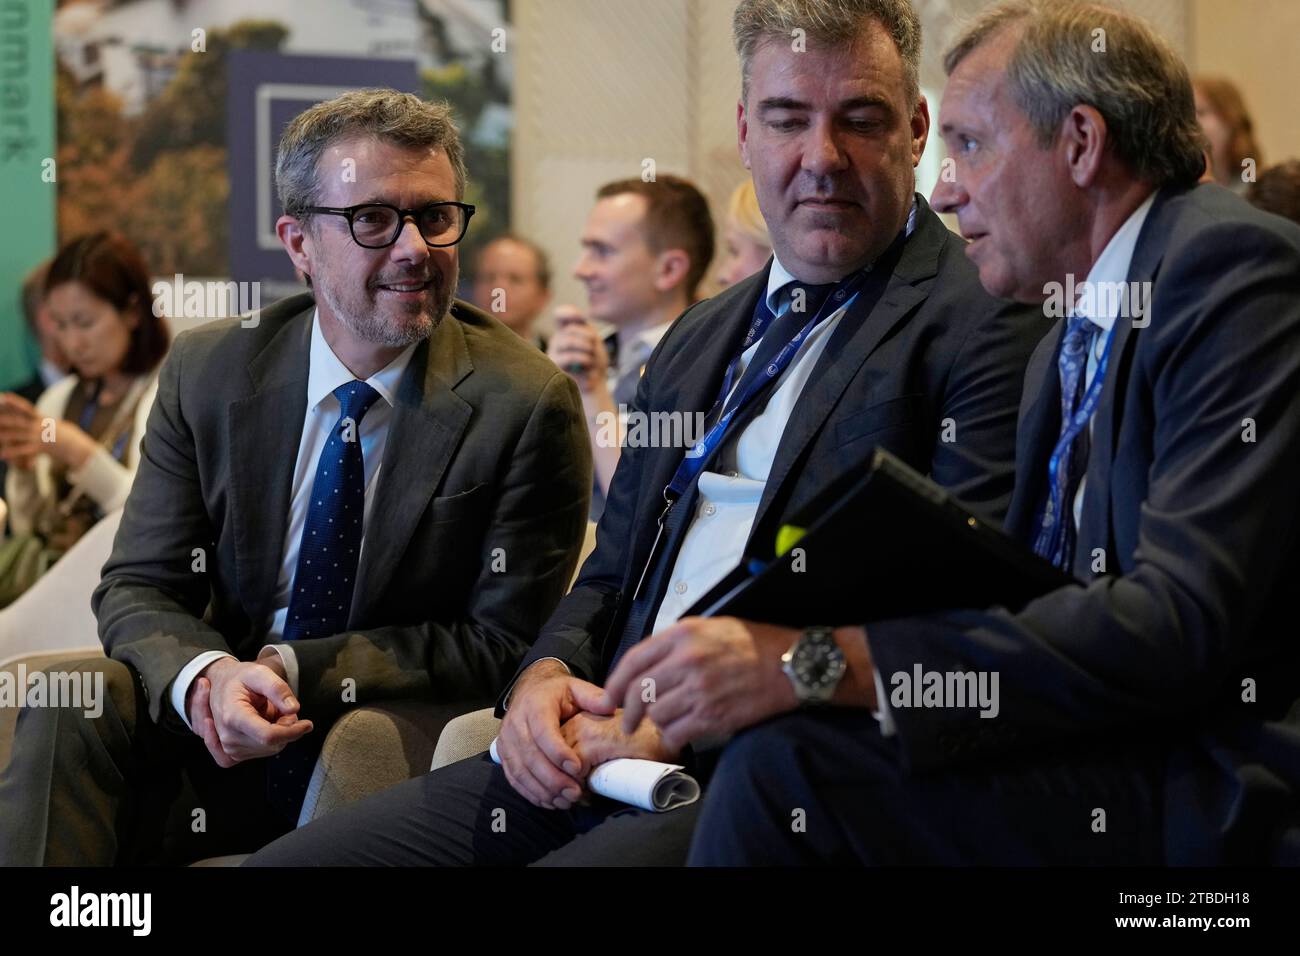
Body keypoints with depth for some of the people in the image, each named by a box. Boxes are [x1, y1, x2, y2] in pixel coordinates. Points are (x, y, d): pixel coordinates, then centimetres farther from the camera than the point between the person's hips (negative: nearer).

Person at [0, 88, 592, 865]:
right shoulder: (206, 371, 2)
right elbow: (138, 589, 2)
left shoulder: (530, 407, -9)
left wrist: (293, 671, -18)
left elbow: (504, 644, -8)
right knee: (72, 705, -26)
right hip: (219, 742, 3)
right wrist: (205, 677, -23)